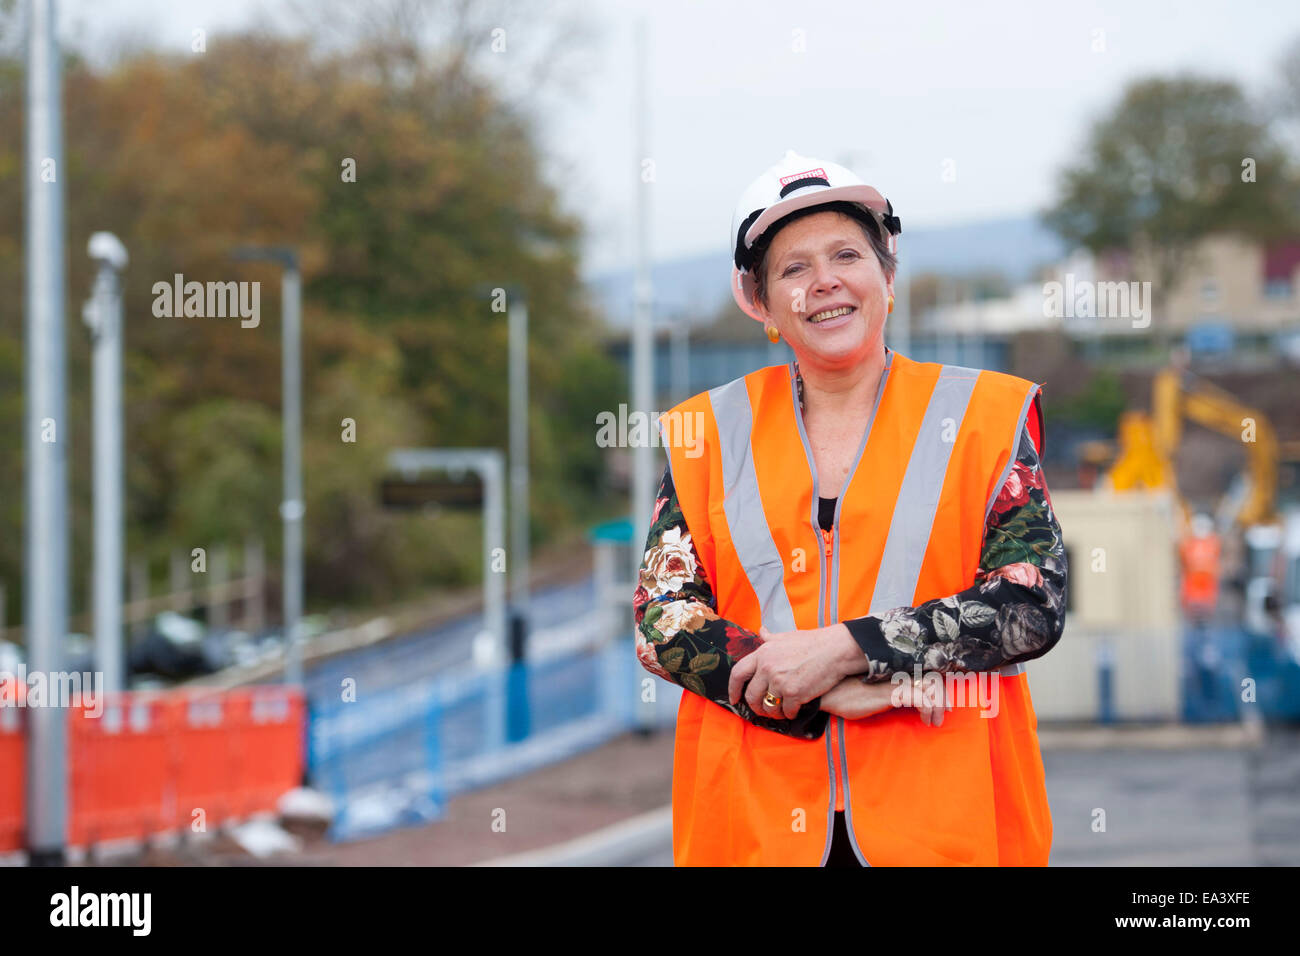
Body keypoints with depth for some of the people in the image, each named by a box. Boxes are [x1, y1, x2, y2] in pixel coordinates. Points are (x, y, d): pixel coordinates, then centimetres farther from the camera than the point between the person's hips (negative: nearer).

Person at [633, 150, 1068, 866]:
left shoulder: (984, 413, 3)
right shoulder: (711, 430, 7)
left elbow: (1035, 603, -7)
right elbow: (660, 619, -1)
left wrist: (844, 649, -17)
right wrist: (827, 693, -15)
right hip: (752, 821, 1)